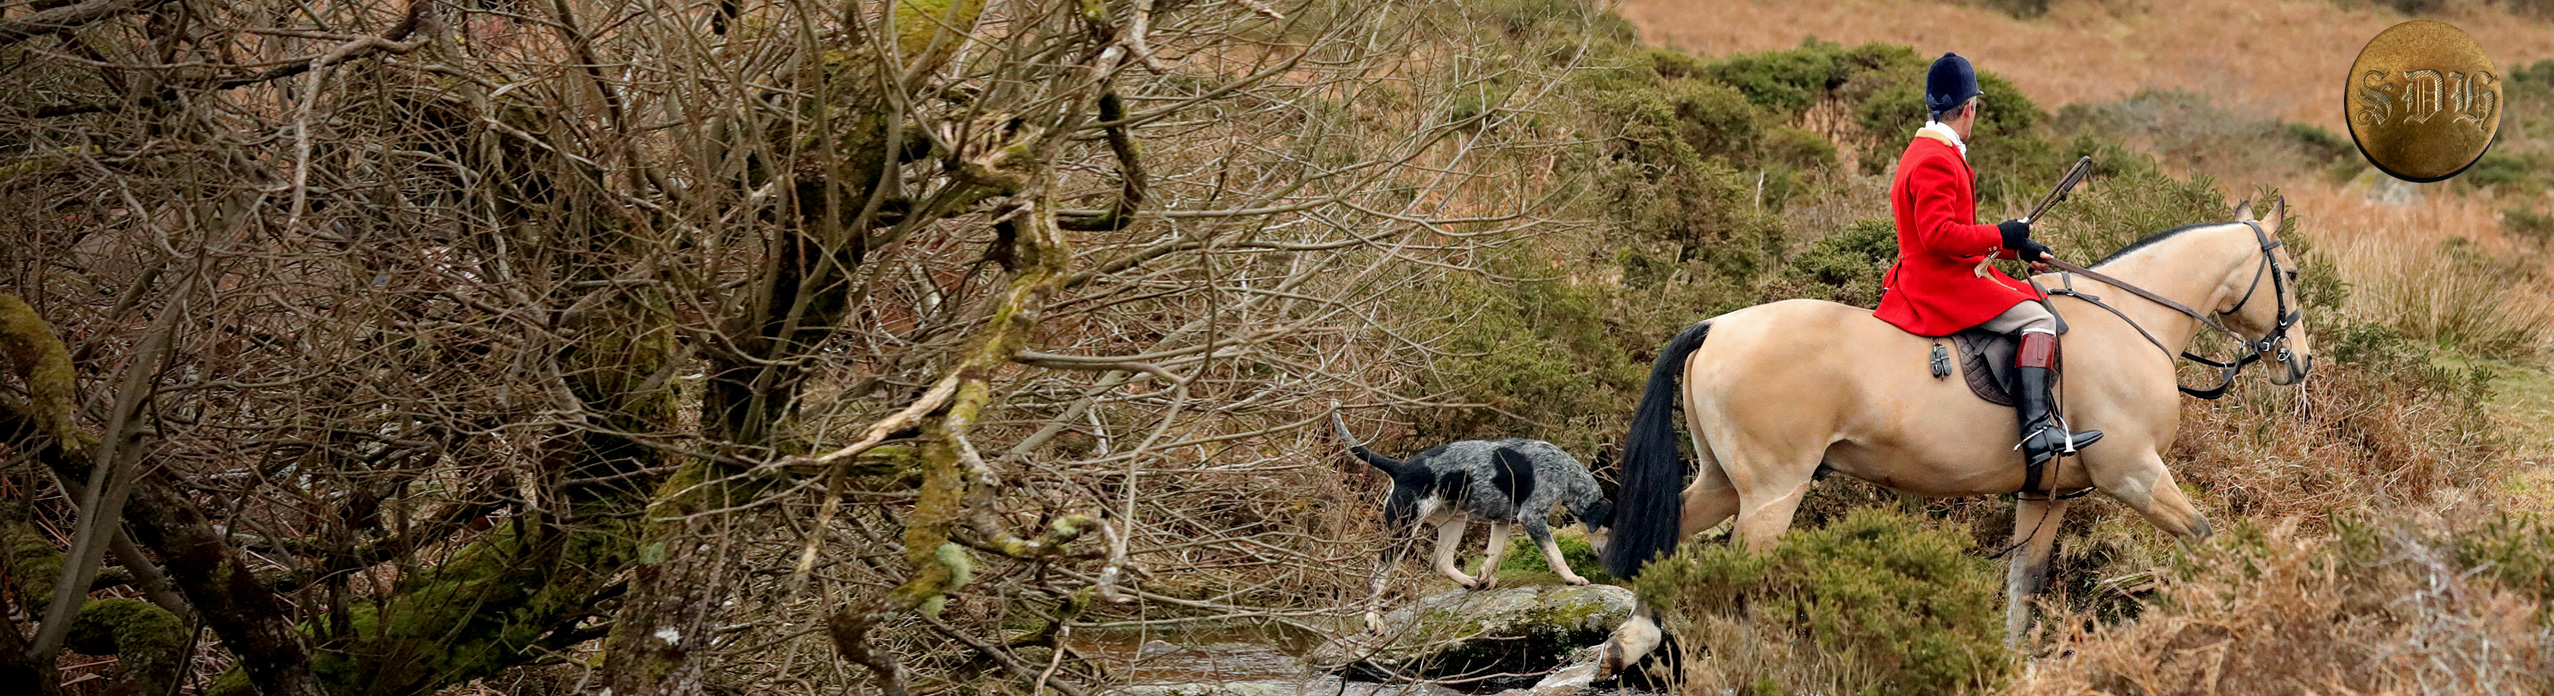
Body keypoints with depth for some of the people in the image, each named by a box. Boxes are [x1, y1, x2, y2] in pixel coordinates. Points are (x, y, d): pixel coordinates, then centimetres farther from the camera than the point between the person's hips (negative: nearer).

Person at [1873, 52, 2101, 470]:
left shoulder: (1923, 152, 18)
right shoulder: (1937, 161, -17)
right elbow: (1937, 233, -27)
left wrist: (2018, 248, 20)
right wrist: (2000, 236, -18)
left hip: (1923, 282, 11)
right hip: (1942, 283, -11)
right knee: (2038, 321, -19)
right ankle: (2036, 429, -30)